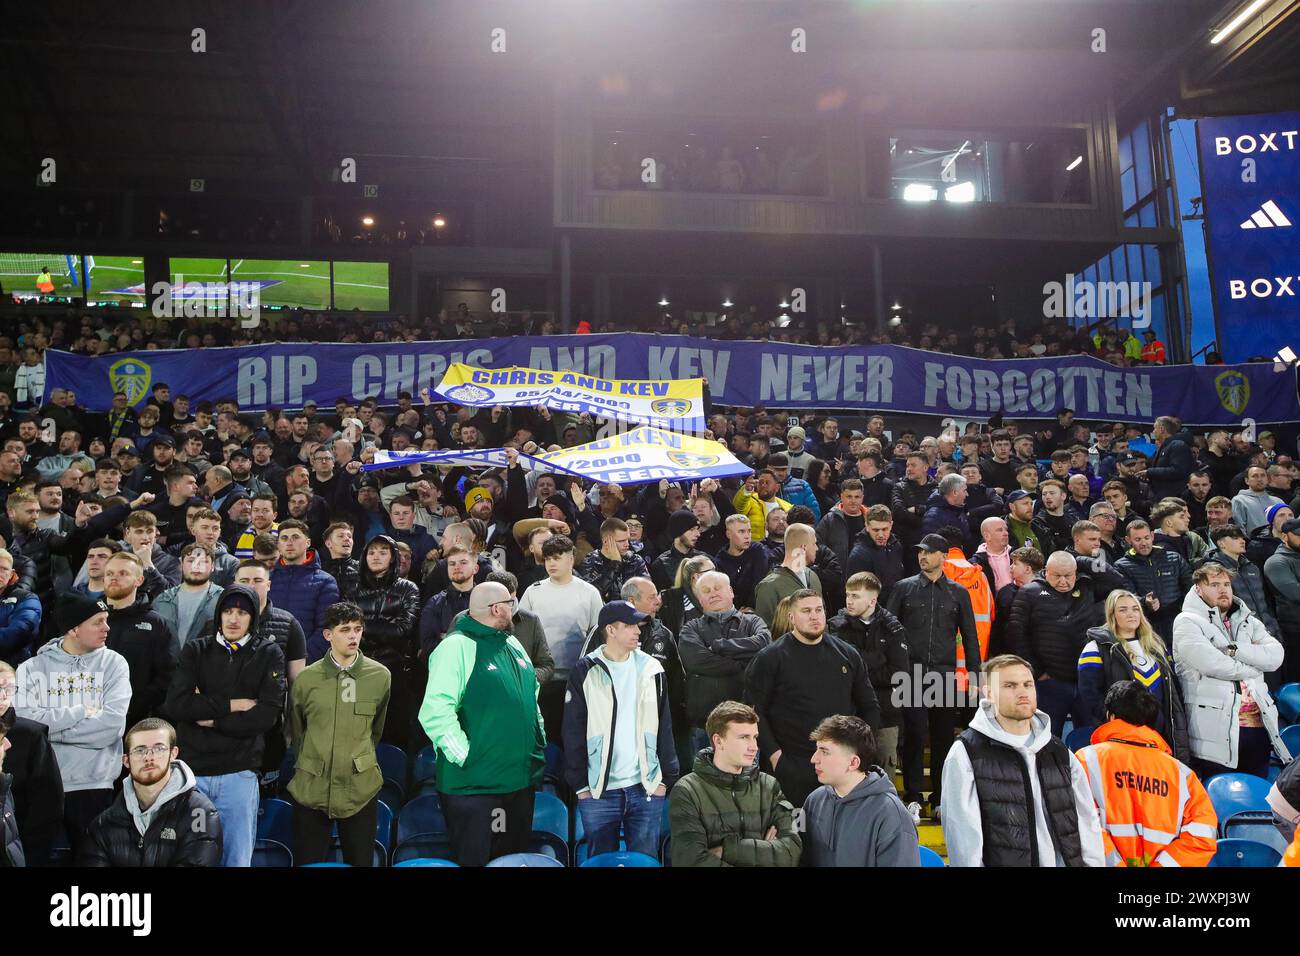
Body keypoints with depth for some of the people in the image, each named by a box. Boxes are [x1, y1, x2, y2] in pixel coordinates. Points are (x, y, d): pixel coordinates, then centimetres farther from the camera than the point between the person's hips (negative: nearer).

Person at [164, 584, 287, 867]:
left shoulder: (269, 654, 2)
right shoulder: (194, 650, 7)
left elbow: (267, 715, -8)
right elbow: (176, 704, -8)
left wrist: (212, 719, -8)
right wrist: (231, 705, -11)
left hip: (239, 773, -1)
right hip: (192, 770, 1)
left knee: (238, 859, 6)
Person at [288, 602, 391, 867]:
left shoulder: (380, 676, -2)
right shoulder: (306, 679, -1)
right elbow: (297, 732, 14)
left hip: (360, 789, 0)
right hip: (311, 789, 0)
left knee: (360, 862, 8)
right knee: (308, 863, 8)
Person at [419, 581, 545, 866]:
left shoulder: (512, 644, 11)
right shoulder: (457, 647, -15)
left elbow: (532, 696, 23)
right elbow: (435, 713, -23)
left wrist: (539, 741, 15)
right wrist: (466, 757, -20)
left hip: (521, 780, 8)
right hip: (474, 785, -8)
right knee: (473, 861, 5)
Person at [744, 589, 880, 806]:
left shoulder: (848, 654, 9)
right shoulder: (770, 658, -1)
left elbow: (870, 707, 16)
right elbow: (754, 711, -4)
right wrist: (773, 753, -10)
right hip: (792, 770, -3)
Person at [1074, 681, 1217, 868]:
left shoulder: (1089, 759, -2)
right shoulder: (1181, 772, 8)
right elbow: (1202, 834, -4)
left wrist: (1113, 863, -14)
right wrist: (1160, 864, -8)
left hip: (1106, 862, -2)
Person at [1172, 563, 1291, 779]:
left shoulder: (1248, 622, 17)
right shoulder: (1187, 622, -3)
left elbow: (1275, 655, 1)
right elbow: (1211, 663, -17)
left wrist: (1235, 649, -11)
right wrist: (1253, 667, -2)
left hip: (1258, 723, 6)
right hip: (1216, 731, -6)